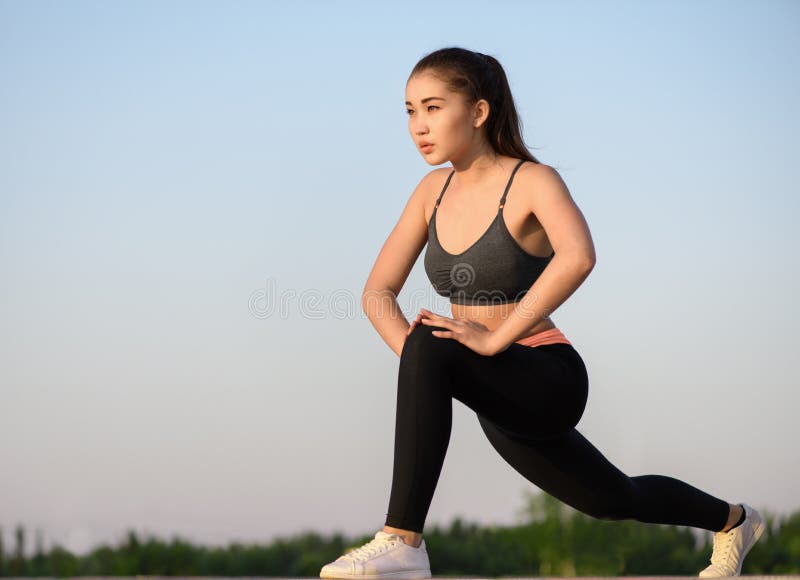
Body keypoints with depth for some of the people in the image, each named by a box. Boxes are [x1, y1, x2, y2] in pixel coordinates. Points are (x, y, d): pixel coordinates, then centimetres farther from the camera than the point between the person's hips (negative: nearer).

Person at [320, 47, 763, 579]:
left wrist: (495, 339, -36)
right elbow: (378, 292, 5)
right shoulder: (434, 191, 4)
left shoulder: (534, 181, -15)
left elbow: (578, 257, -37)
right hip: (501, 405, 8)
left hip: (548, 380, -8)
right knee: (615, 500, 27)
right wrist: (419, 364, -14)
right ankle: (733, 521, 55)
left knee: (429, 348, -35)